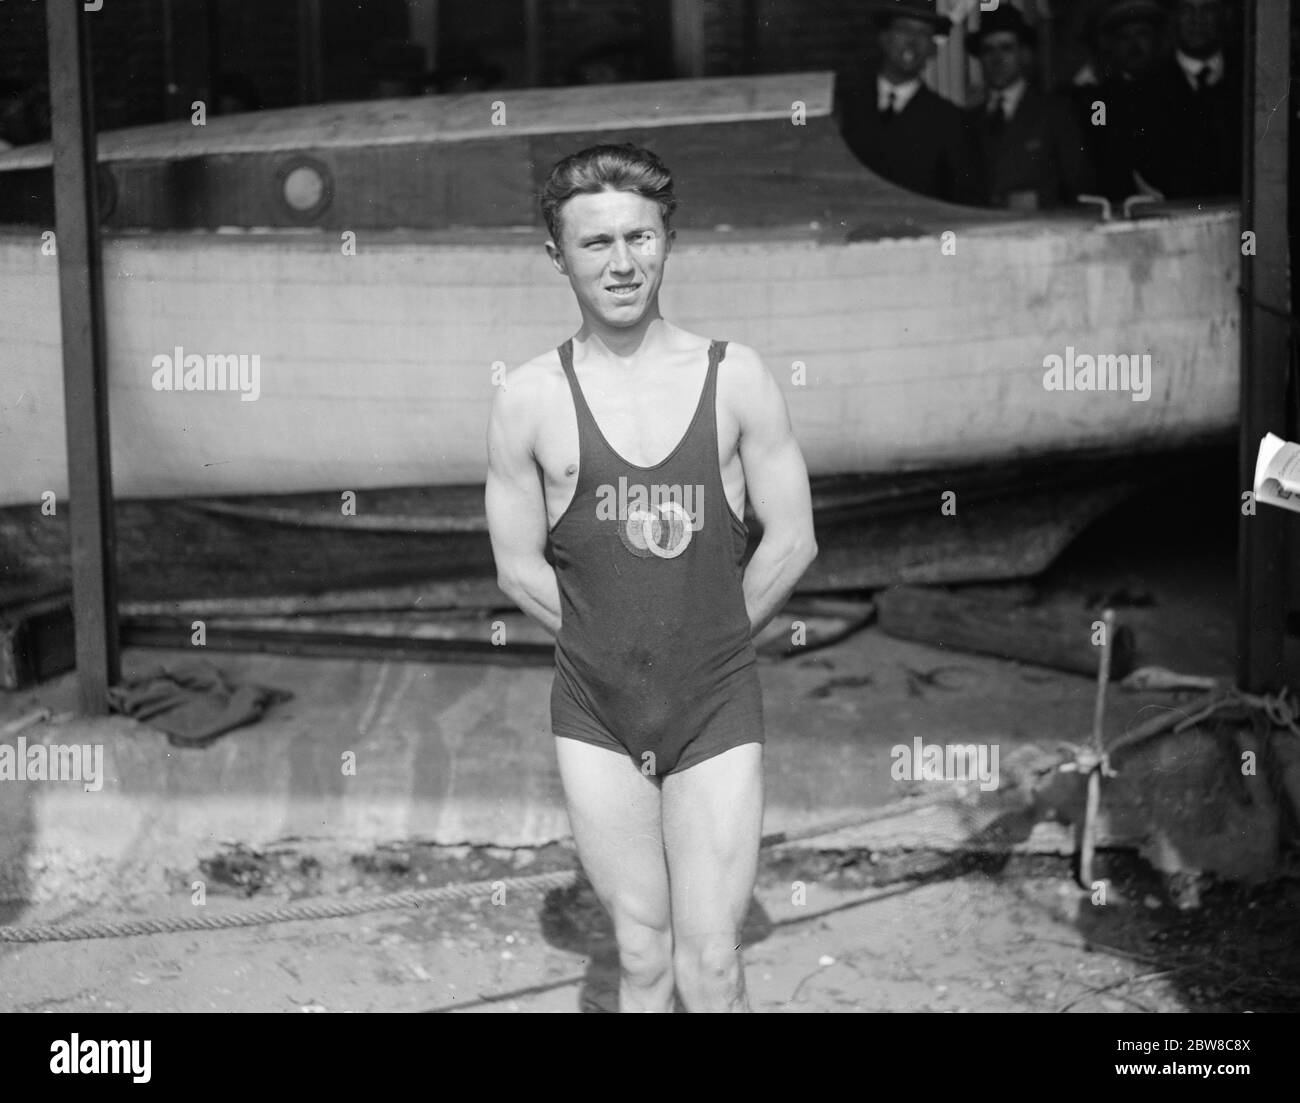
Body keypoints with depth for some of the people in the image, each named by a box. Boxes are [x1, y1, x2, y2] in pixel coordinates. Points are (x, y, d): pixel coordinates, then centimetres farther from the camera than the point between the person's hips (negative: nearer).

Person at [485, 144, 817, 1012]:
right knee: (643, 957, 9)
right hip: (595, 713, 1)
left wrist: (709, 638, 6)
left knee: (711, 971, -2)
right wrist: (610, 641, 5)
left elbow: (793, 542, 0)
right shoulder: (531, 399, -4)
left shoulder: (734, 377, -4)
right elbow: (519, 568, 3)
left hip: (717, 710, -1)